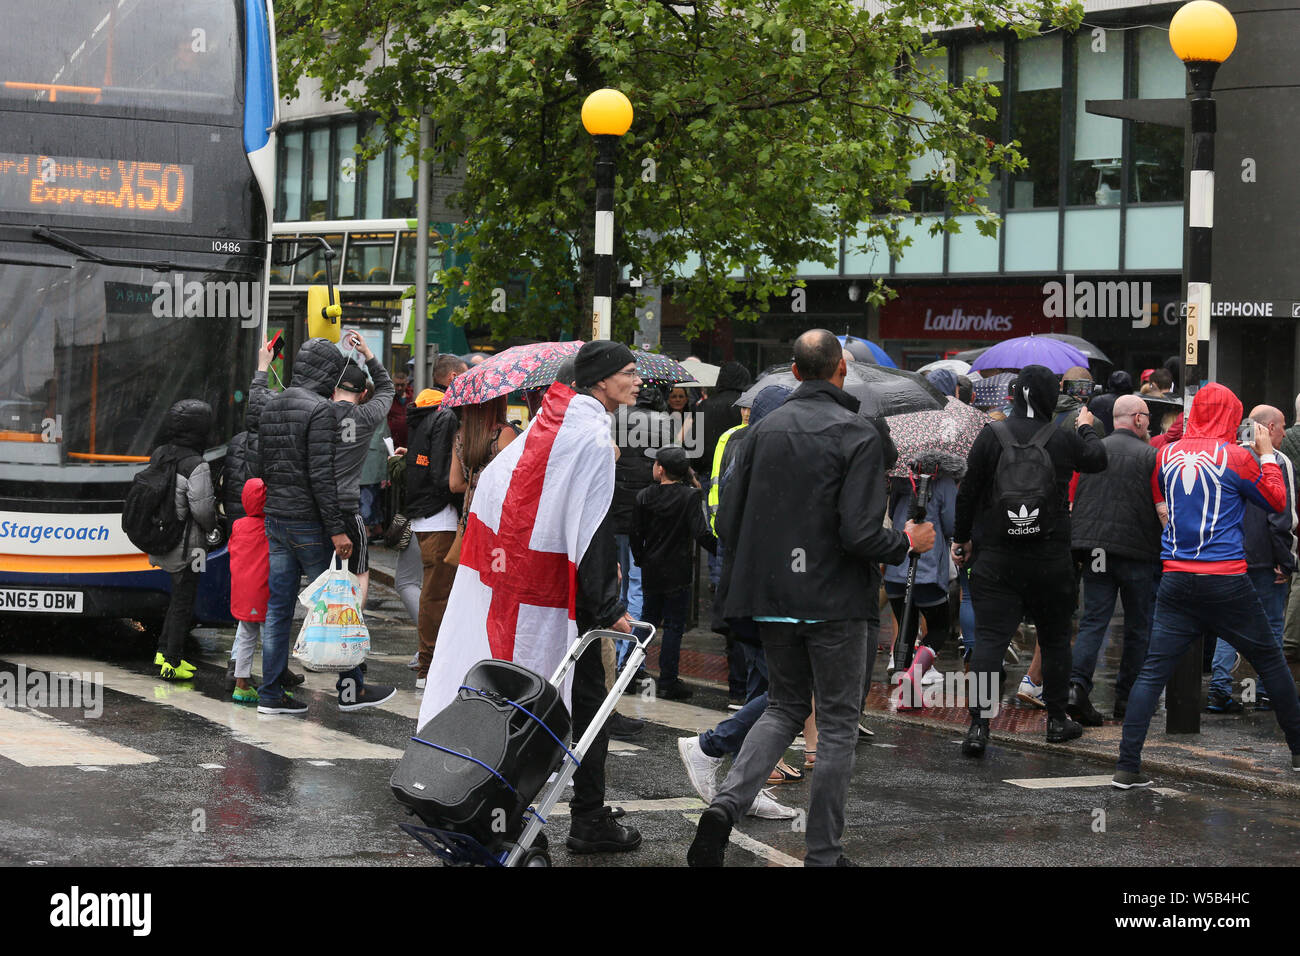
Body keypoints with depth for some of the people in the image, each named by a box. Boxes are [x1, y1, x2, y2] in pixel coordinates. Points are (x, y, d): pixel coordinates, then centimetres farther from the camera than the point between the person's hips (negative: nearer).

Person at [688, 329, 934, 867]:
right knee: (838, 723, 8)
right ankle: (823, 853, 12)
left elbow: (728, 522, 4)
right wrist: (908, 542, 0)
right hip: (833, 600, -5)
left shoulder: (763, 430, 2)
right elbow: (859, 533, -20)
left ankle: (727, 803, -3)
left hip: (772, 600, 5)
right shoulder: (857, 435, -12)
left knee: (785, 706, 19)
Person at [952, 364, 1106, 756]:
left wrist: (961, 538, 11)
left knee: (989, 639, -3)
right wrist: (1087, 427, 36)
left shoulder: (991, 436, -5)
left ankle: (979, 724, -13)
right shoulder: (1063, 440, -4)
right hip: (1050, 559, 0)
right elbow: (1097, 459, 16)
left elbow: (968, 492, -2)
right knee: (1054, 639, 15)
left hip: (995, 558, 0)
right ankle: (1057, 720, 23)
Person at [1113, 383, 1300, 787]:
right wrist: (1267, 454, 15)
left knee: (1152, 671, 0)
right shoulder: (1236, 457, -6)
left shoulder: (1167, 455, 6)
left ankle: (1127, 765, -8)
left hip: (1176, 580, 3)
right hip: (1227, 581, -3)